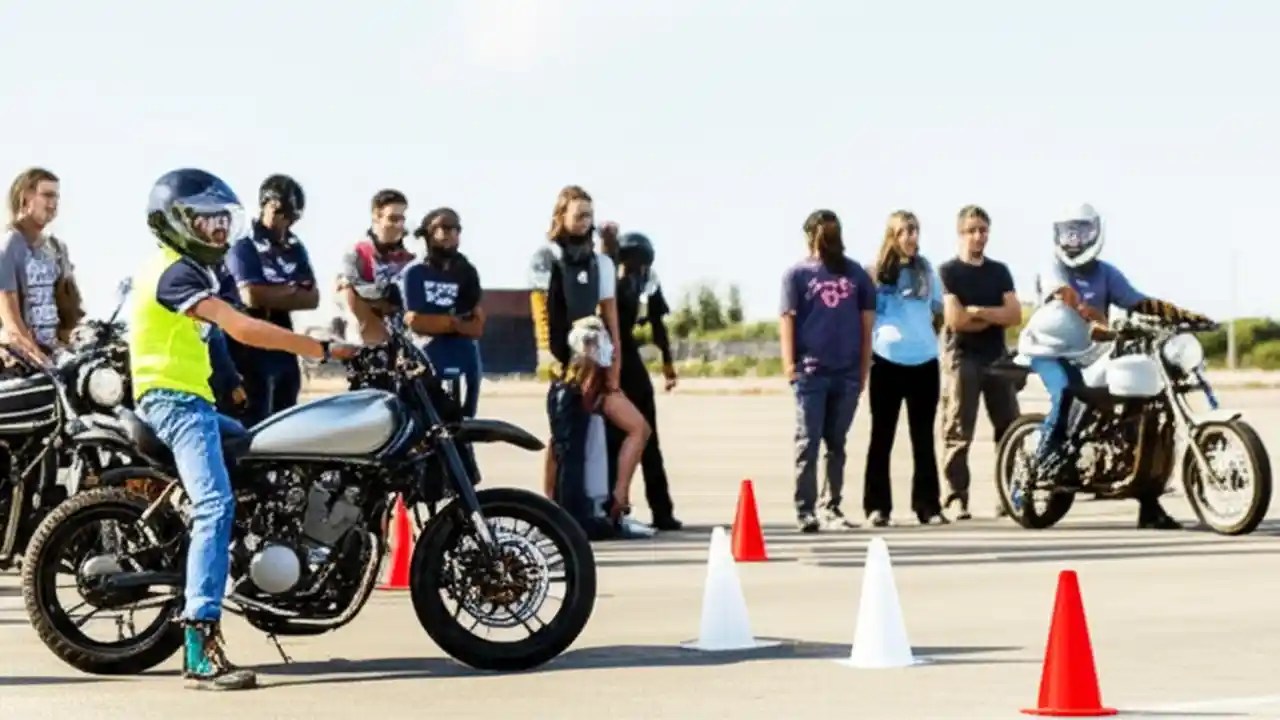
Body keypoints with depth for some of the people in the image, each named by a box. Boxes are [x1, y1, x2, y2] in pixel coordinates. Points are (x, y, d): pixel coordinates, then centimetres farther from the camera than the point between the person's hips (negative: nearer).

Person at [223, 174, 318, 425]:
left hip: (285, 348, 7)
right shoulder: (244, 246, -7)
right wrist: (291, 288, -6)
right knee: (255, 425, -11)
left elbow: (312, 298, 3)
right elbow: (251, 296, -21)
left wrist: (272, 297, -11)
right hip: (252, 349, -7)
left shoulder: (295, 248, 13)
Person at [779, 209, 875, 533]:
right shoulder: (798, 273, 5)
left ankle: (832, 508, 15)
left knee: (837, 444, 9)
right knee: (808, 443, -4)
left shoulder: (855, 273, 12)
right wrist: (790, 364, -11)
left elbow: (866, 320, 13)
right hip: (811, 371, -3)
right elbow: (787, 320, -1)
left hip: (847, 373, 3)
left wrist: (865, 367, 7)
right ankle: (805, 510, -2)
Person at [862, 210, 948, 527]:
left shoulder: (927, 271, 9)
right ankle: (877, 506, 6)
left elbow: (939, 312, 19)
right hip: (887, 361, -3)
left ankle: (928, 505, 9)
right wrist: (867, 349, -2)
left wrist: (930, 339, 11)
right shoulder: (877, 272, 2)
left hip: (924, 362, 3)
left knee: (923, 437, 6)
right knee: (882, 437, 3)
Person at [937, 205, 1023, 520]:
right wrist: (995, 317, -3)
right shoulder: (948, 271, 0)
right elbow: (956, 319, -12)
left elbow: (1015, 315, 1)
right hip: (962, 358, -5)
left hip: (997, 356, 5)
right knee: (958, 433, -7)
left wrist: (980, 311, -12)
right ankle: (958, 497, -6)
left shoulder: (1000, 271, 15)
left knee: (1010, 428, 1)